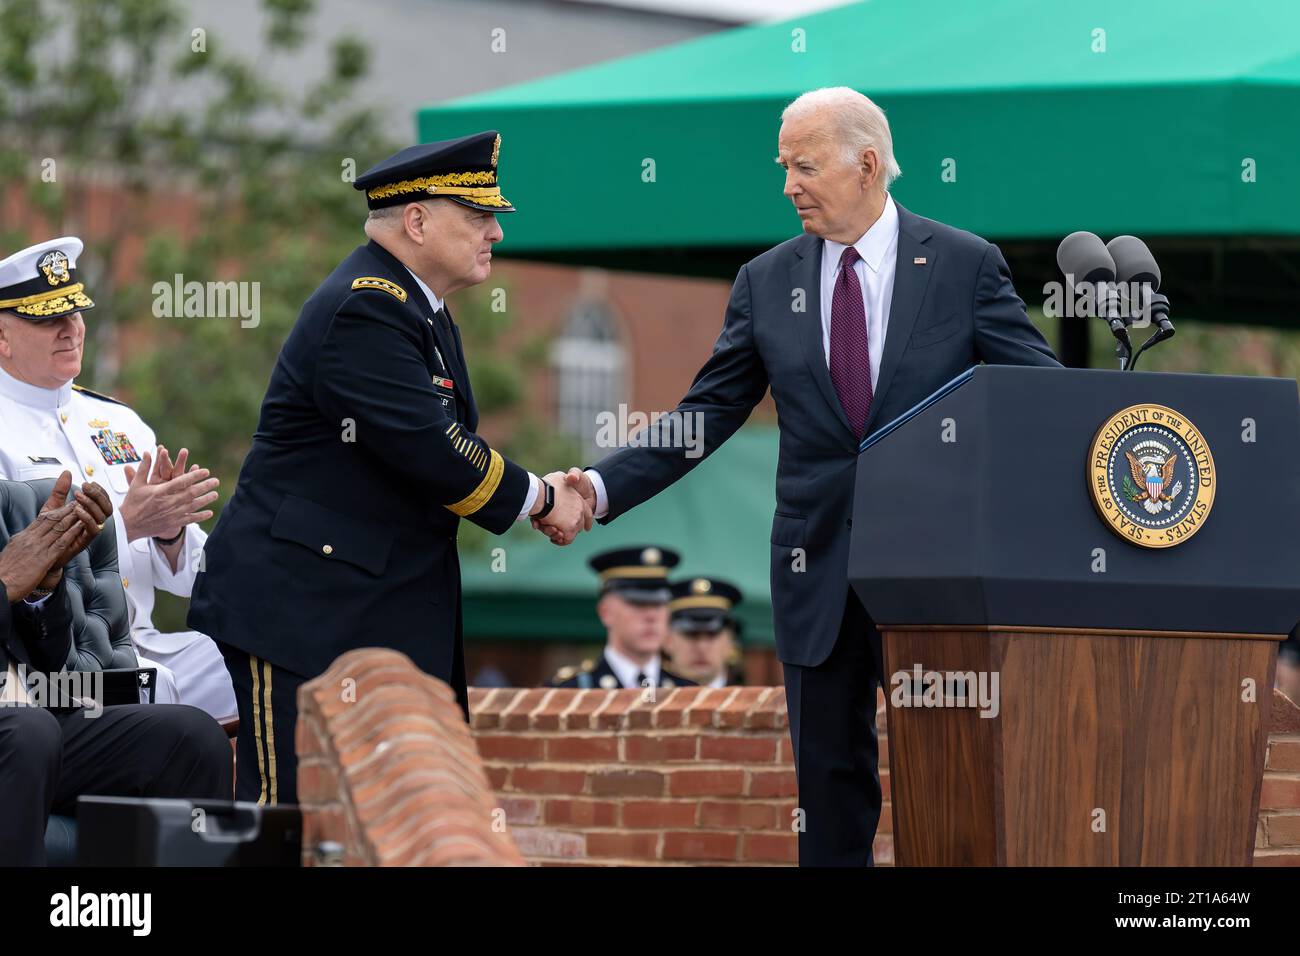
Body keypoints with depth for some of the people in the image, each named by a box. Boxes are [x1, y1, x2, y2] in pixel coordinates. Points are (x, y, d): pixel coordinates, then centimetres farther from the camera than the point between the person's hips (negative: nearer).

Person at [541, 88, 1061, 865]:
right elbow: (707, 414, 6)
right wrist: (602, 487, -6)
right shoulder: (768, 282, 7)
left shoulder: (966, 266, -2)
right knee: (829, 779, 7)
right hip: (819, 570, 3)